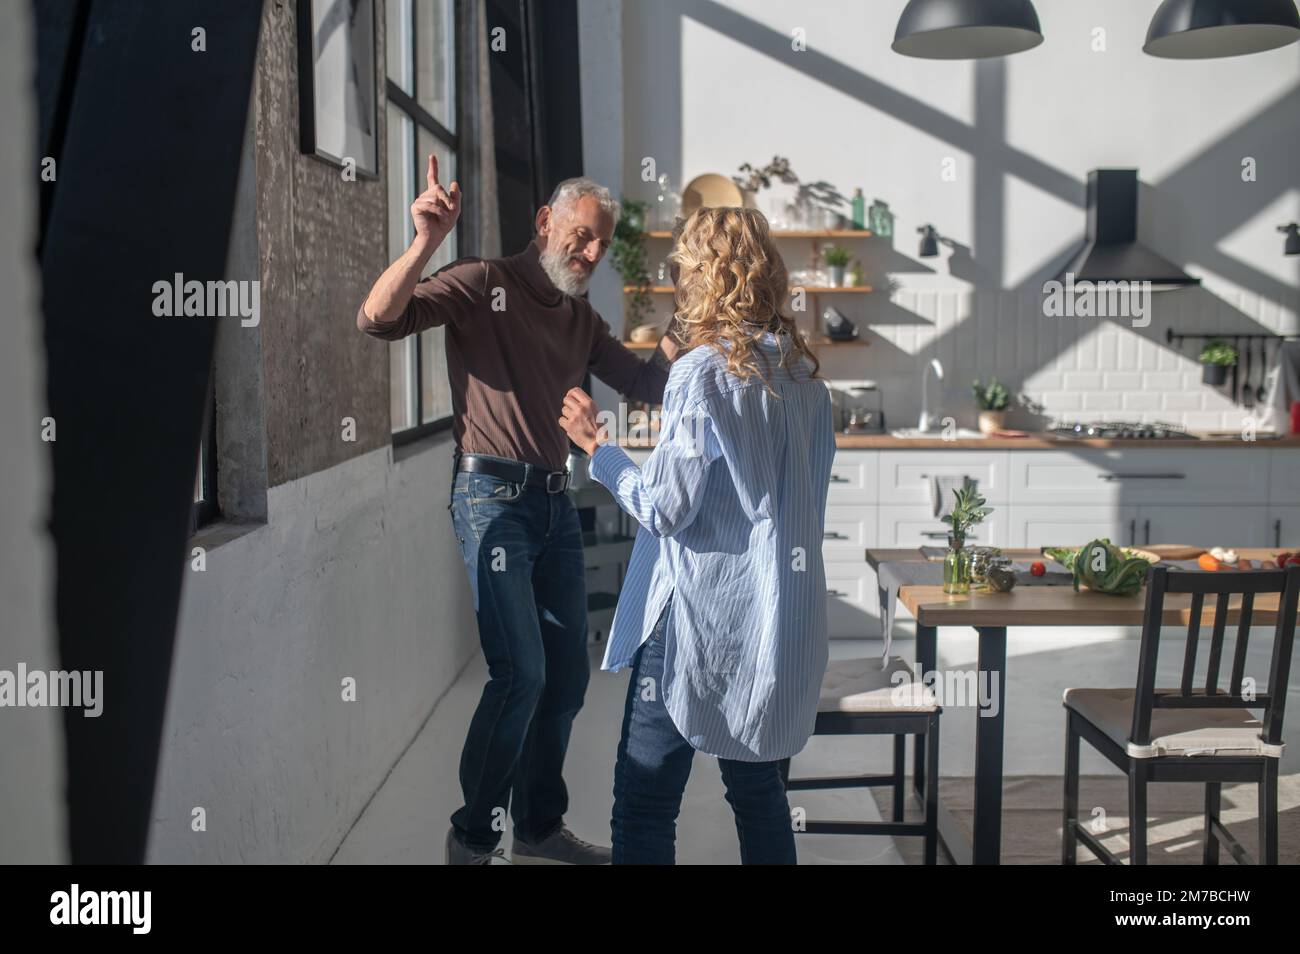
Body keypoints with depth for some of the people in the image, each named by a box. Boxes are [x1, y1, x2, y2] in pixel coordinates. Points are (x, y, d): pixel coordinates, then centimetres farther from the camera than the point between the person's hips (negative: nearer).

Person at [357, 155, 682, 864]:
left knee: (567, 676, 11)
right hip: (492, 497, -8)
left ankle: (540, 830, 27)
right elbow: (377, 319, -18)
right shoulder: (485, 285, -5)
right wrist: (426, 244, -32)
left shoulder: (581, 320, 16)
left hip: (554, 503, 8)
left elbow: (649, 384, 16)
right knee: (521, 673, -15)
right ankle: (472, 838, 3)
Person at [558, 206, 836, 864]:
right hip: (776, 621, 8)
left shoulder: (702, 371, -15)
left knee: (644, 809, 0)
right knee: (759, 796, 18)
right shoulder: (803, 373, 8)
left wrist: (597, 445, -4)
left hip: (698, 620, -8)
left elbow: (666, 506, -17)